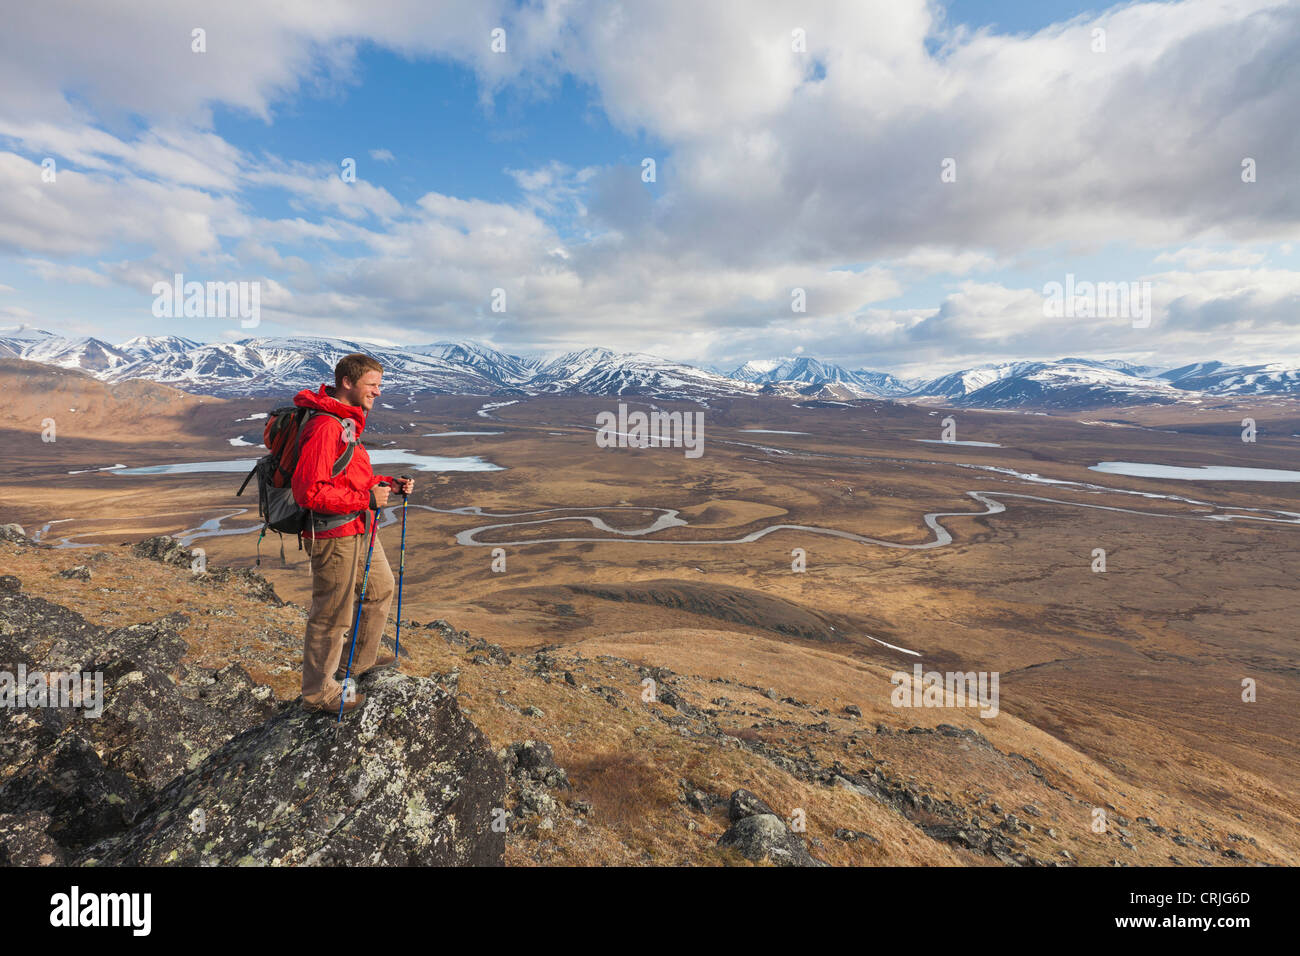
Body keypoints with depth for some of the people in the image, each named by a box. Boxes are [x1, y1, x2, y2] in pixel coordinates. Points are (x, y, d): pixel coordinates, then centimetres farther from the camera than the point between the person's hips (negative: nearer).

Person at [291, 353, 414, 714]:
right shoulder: (325, 426, -22)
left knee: (381, 587, 24)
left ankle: (361, 658, 44)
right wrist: (367, 499, -24)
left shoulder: (349, 421, 12)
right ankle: (319, 692, 25)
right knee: (332, 615, 4)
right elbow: (309, 492, -27)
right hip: (334, 535, -10)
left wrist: (388, 484, 7)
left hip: (359, 529, 10)